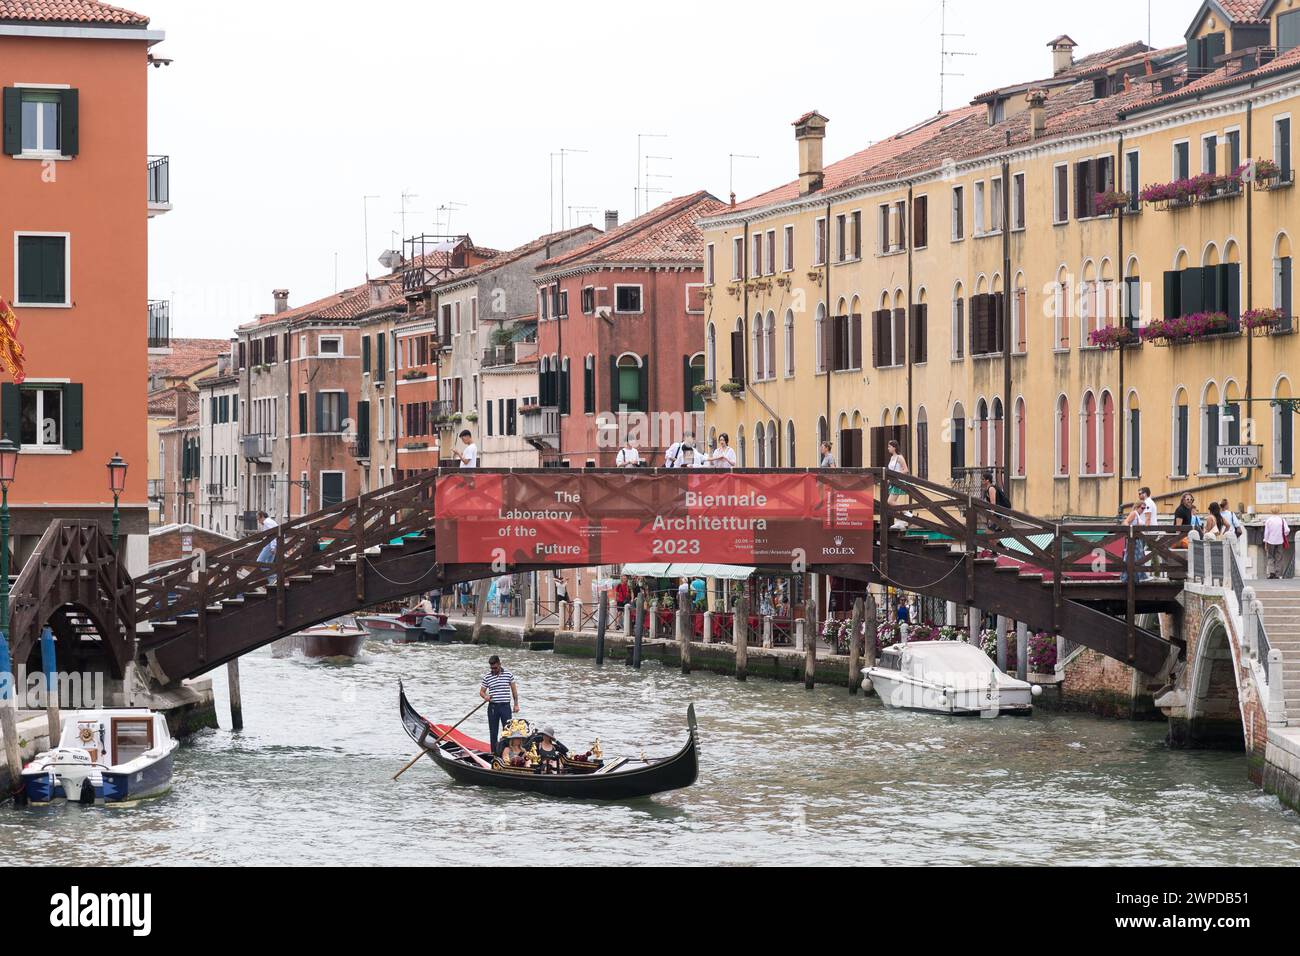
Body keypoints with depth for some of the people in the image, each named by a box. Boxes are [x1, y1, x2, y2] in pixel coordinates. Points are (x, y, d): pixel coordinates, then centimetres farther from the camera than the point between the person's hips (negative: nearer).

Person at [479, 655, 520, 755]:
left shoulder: (508, 674, 1)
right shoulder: (487, 677, 3)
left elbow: (514, 690, 7)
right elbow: (481, 691, 7)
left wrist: (516, 704, 4)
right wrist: (485, 696, -16)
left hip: (505, 706, -1)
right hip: (493, 707, 1)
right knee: (493, 732, 5)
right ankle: (494, 753, 12)